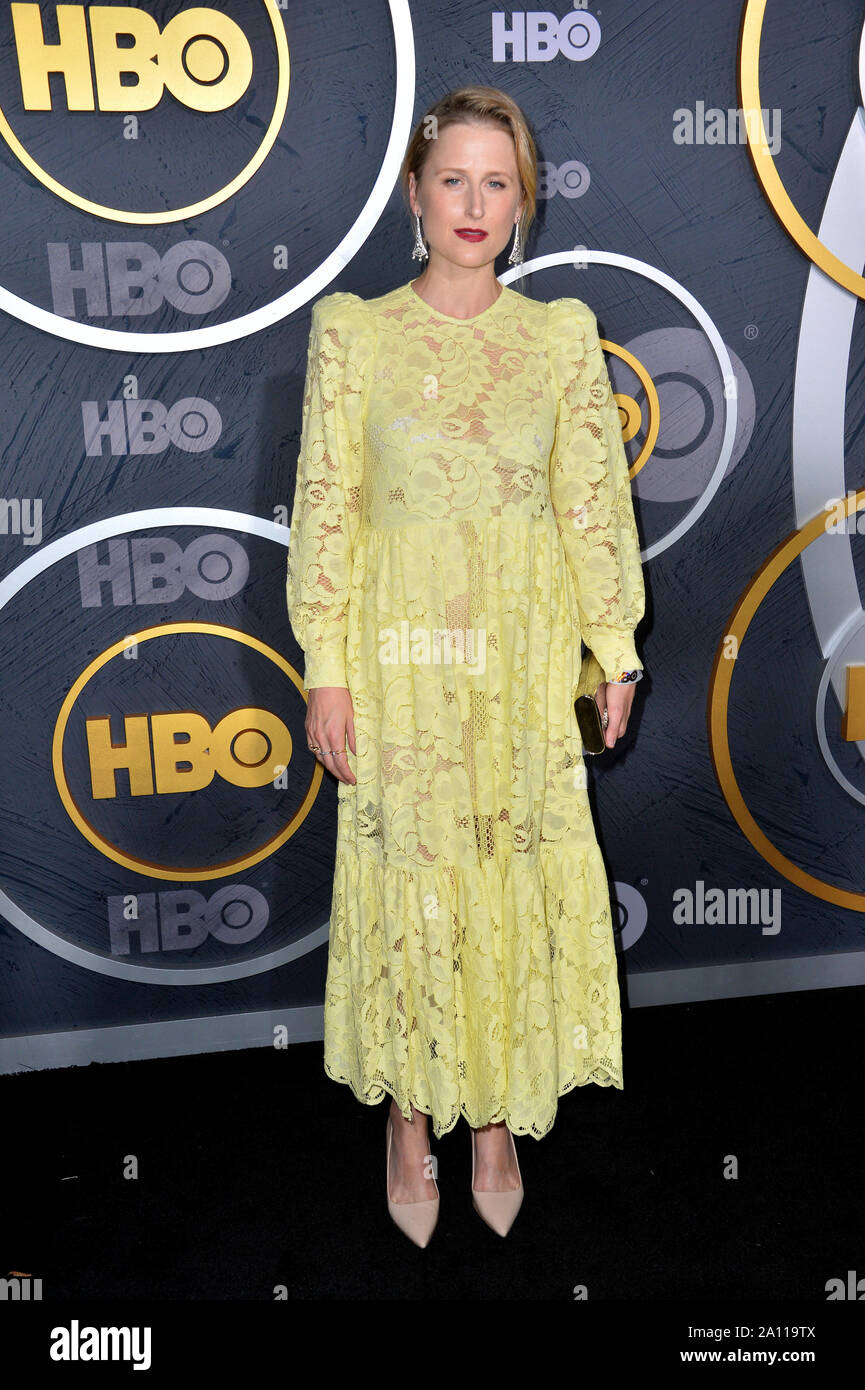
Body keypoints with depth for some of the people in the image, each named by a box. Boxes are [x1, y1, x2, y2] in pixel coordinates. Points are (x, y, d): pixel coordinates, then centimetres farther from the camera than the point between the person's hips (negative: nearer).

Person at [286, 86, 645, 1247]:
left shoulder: (564, 332, 5)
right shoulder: (352, 329, 1)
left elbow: (594, 499, 5)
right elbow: (326, 505, -3)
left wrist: (616, 648, 3)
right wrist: (327, 668, -7)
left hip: (525, 655, 2)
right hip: (401, 653, -1)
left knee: (522, 878, 7)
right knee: (407, 874, 7)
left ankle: (498, 1119, 28)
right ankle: (412, 1119, 28)